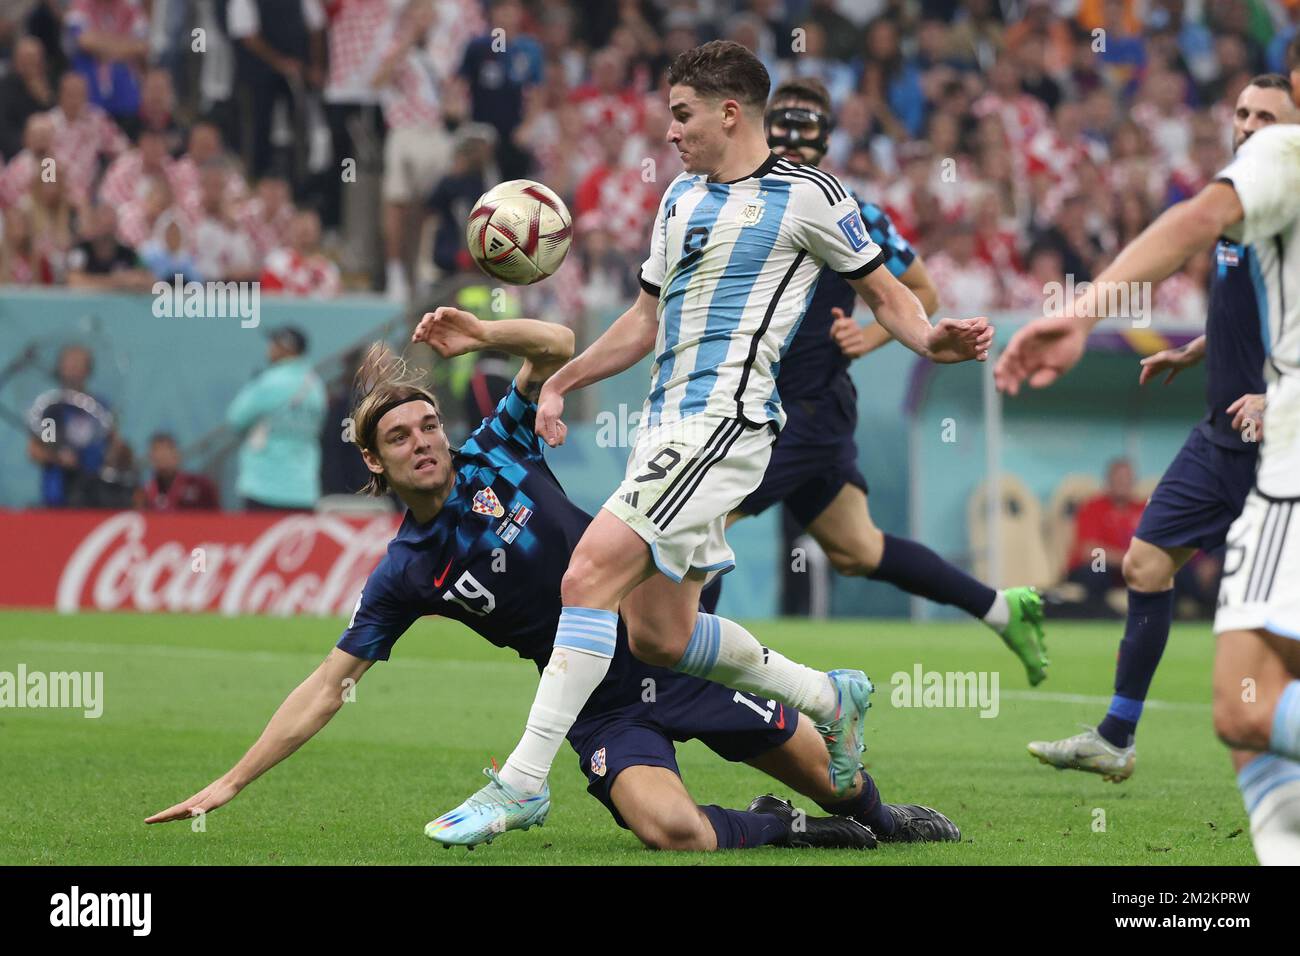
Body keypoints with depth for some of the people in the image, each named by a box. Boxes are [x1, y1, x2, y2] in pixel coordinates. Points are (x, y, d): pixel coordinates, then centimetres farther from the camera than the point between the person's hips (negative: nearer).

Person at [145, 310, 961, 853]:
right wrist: (230, 783, -9)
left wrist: (483, 335, -26)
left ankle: (881, 818, 41)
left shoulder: (497, 455, -4)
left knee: (822, 771, 8)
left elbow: (557, 345, -6)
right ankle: (775, 830, 0)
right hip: (603, 707, -1)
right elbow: (330, 686, -5)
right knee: (669, 828, -30)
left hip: (671, 647, 2)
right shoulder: (405, 574, -7)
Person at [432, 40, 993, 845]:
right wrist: (559, 381, 20)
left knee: (590, 574, -21)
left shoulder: (807, 196, -2)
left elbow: (885, 293, 4)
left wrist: (932, 340, -17)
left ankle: (524, 779, -20)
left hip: (726, 422, -9)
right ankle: (830, 700, 29)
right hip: (667, 428, 9)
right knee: (661, 639, 8)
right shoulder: (683, 198, 20)